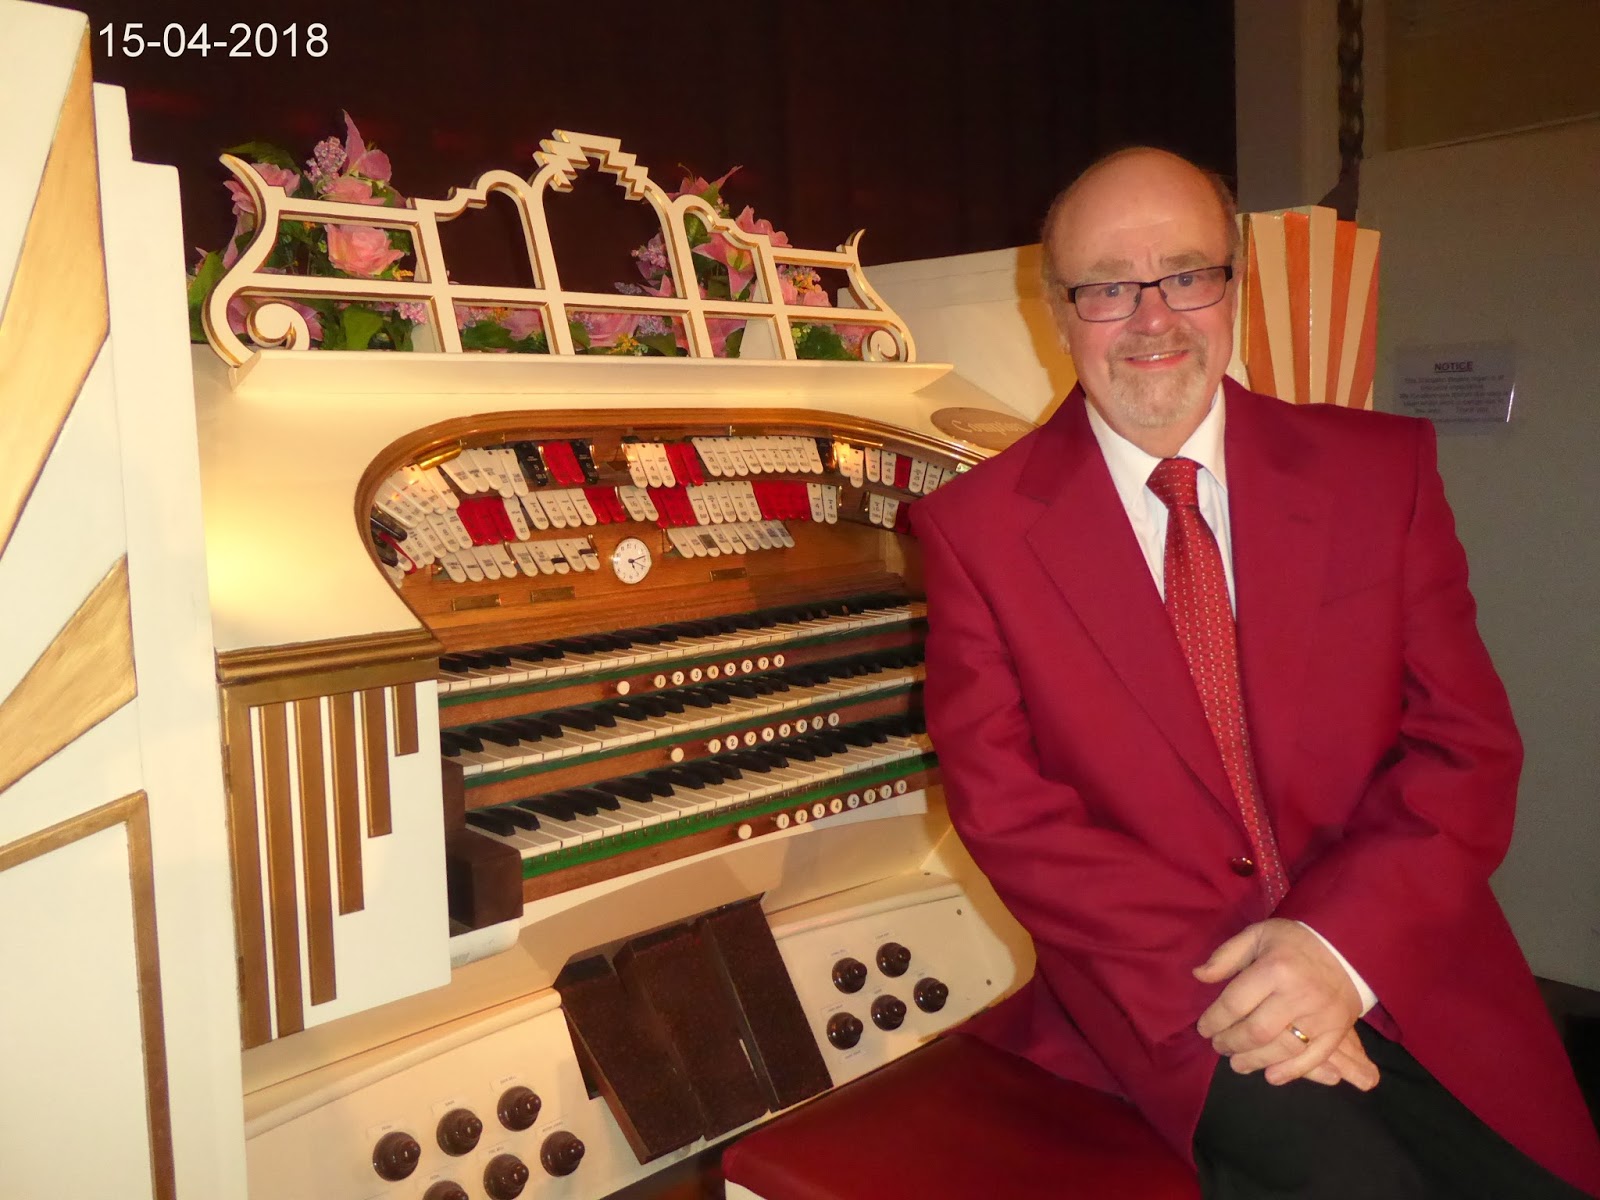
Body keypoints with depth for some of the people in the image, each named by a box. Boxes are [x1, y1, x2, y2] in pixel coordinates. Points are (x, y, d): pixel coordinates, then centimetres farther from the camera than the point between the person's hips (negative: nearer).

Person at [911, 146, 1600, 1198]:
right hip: (1162, 994, -2)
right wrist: (1212, 974, -17)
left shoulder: (1381, 468, 3)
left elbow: (1469, 746, 0)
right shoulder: (977, 528, -3)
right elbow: (1005, 808, -7)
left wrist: (1340, 945, -16)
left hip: (1395, 966, 3)